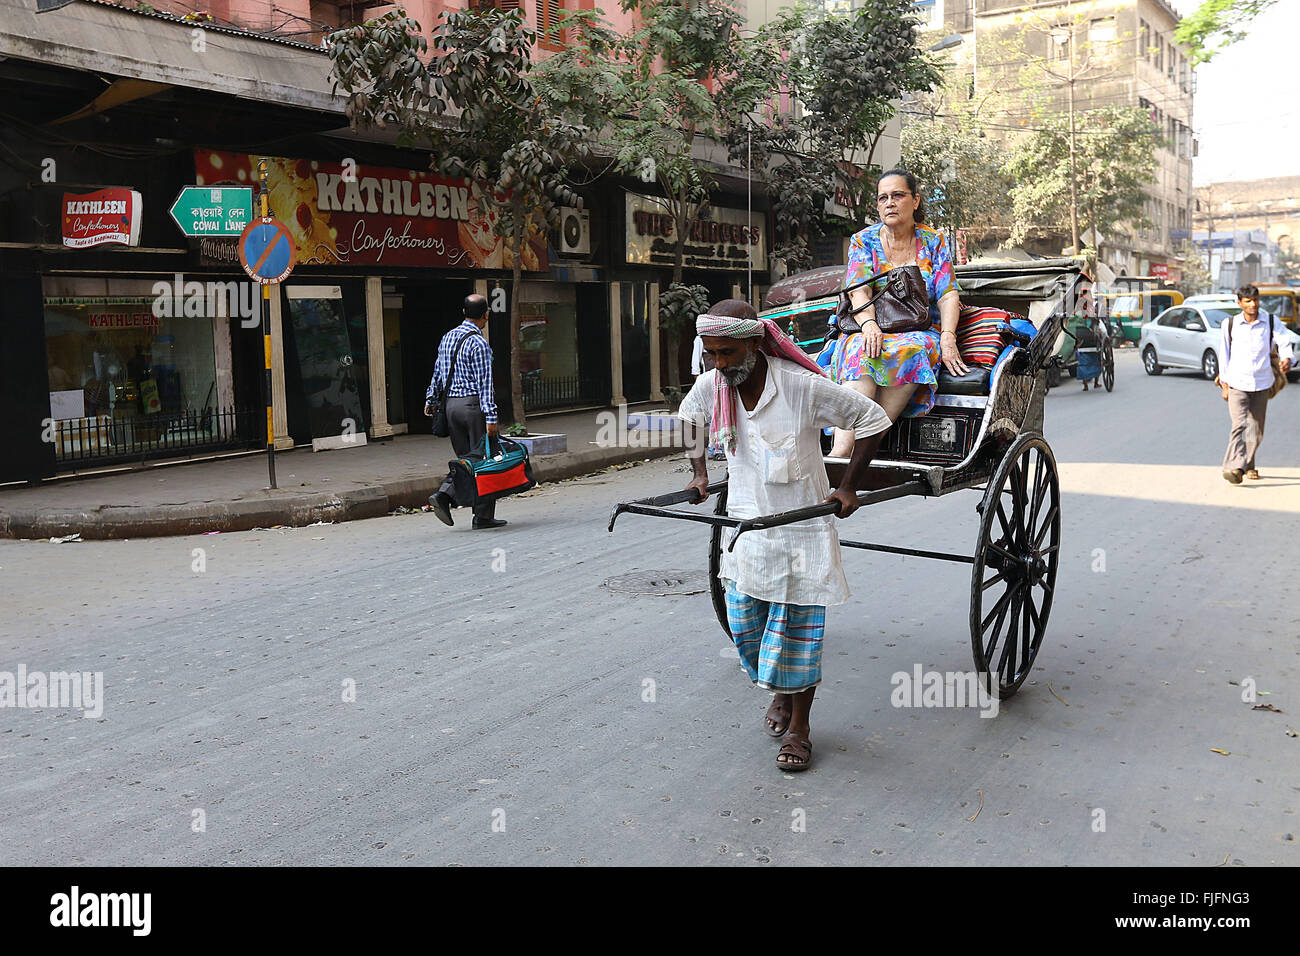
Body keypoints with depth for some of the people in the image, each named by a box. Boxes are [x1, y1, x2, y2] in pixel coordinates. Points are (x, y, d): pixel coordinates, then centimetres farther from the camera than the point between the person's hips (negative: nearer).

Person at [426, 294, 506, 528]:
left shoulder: (447, 338, 11)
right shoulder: (479, 343, -13)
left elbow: (437, 371, 17)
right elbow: (484, 383, -17)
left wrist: (430, 398, 25)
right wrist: (491, 417, -18)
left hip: (450, 404, 8)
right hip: (474, 404, -7)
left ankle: (443, 495, -6)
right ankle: (483, 516, 4)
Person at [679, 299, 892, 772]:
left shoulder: (804, 386, -21)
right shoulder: (710, 386, -6)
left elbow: (873, 420, -11)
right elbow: (687, 417, 19)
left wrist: (848, 487, -11)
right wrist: (699, 472, 13)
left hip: (801, 532, -4)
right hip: (745, 527, 5)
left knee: (797, 632, 3)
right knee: (744, 624, 10)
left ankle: (798, 727, 20)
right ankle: (780, 690, 39)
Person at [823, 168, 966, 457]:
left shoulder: (934, 243, 11)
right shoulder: (863, 241, 10)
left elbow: (948, 295, 1)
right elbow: (859, 290, -6)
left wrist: (948, 337, -18)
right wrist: (868, 323, -27)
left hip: (920, 335, 0)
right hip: (871, 332, 0)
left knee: (909, 350, -36)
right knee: (861, 351, -36)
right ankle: (841, 451, -50)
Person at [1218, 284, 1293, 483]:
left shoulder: (1271, 321, 3)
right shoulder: (1229, 324, 2)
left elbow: (1284, 342, -5)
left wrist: (1287, 359, -28)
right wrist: (1224, 384, 7)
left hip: (1262, 384, 2)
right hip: (1237, 383, -2)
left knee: (1256, 428, 10)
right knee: (1239, 424, -18)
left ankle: (1248, 465, 28)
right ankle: (1235, 467, -28)